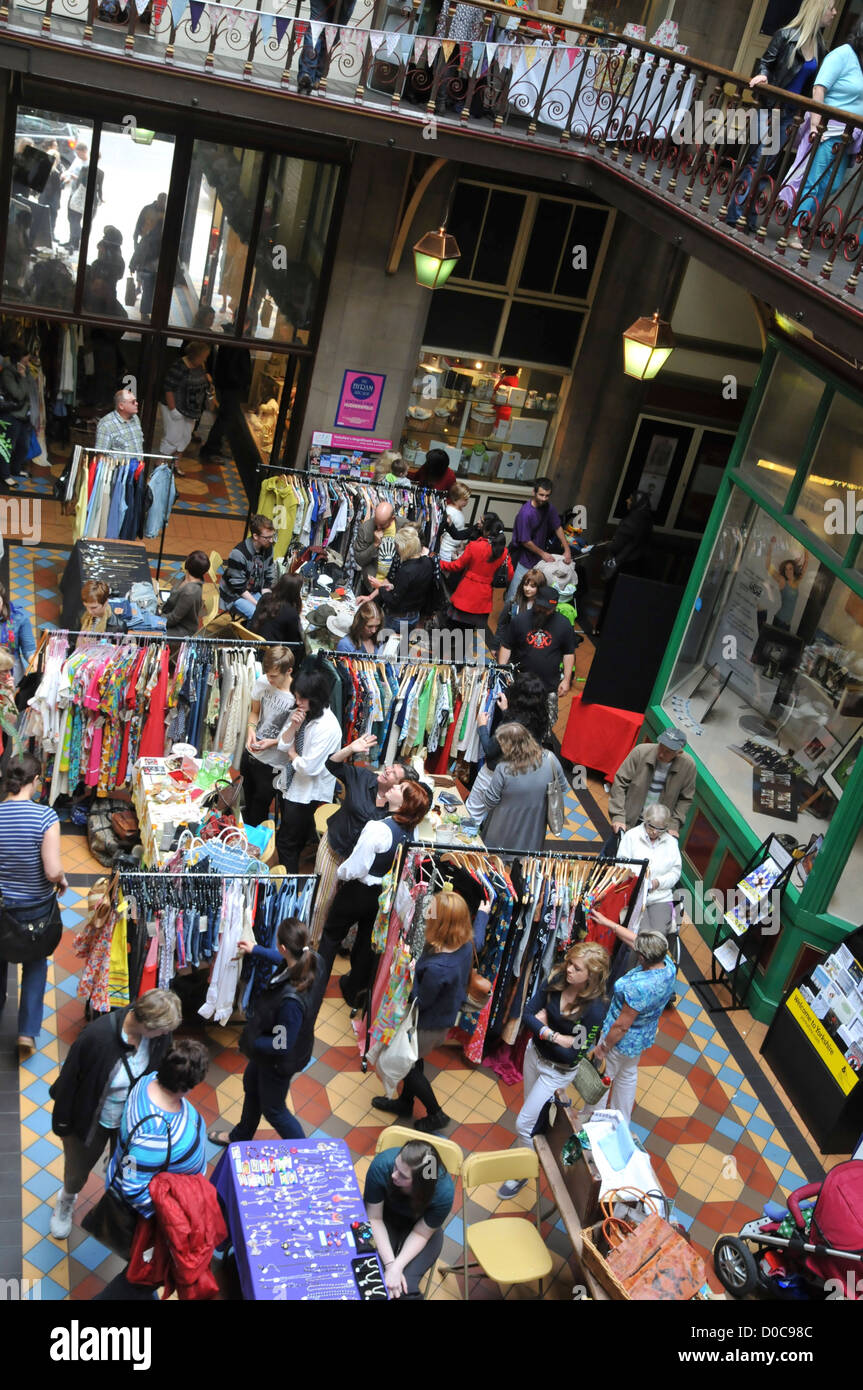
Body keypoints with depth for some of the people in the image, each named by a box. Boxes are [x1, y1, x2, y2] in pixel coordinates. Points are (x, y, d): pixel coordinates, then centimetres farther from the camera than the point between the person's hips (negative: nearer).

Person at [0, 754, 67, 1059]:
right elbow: (53, 872, -25)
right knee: (35, 964, 20)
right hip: (36, 907, -2)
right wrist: (63, 881, -3)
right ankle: (28, 1031, 16)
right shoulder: (45, 816, -24)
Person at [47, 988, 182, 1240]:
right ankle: (66, 1200, 61)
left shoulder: (161, 1034, -27)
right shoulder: (96, 1037, -40)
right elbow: (69, 1080, -23)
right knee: (78, 1170, 27)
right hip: (93, 1122, -2)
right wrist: (62, 1124, -10)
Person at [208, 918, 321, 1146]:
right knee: (251, 1085, 33)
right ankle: (240, 1136, 60)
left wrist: (251, 1041, -17)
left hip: (278, 1061, -9)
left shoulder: (292, 999, -45)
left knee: (273, 1109, 19)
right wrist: (255, 950, 15)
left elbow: (283, 1045, -31)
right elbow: (284, 961, 6)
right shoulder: (309, 961, -22)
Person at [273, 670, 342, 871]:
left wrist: (292, 754, -7)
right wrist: (293, 727, -15)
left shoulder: (328, 726, -26)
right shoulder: (299, 714, -1)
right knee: (285, 838, 22)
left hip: (308, 794, -8)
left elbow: (309, 767, -26)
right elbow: (282, 746, 2)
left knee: (286, 843, 3)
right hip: (289, 785, 8)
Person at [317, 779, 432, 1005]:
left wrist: (339, 874, -6)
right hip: (385, 894, 5)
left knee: (331, 934, 18)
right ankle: (353, 989, 38)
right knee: (367, 940, 22)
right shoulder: (411, 832, -11)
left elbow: (354, 869, -27)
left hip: (358, 892, -5)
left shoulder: (378, 829, -32)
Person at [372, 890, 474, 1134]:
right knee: (413, 1060, 30)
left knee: (406, 1063, 20)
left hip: (429, 1026, -7)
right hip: (447, 1015, 7)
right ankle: (405, 1103, 53)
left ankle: (436, 1115, 37)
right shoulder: (465, 945, -18)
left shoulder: (437, 967, -43)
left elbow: (420, 1001, -27)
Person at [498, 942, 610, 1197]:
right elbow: (528, 1013, -12)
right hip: (534, 1054, 5)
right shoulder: (555, 979, -16)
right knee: (535, 1111, 23)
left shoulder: (595, 1009, -30)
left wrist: (542, 1027, -17)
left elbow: (574, 1055, -24)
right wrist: (554, 1036, -26)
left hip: (558, 1071, -5)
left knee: (524, 1124, 4)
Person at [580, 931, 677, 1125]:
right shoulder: (667, 965, -19)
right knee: (628, 1076, 29)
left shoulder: (639, 987, -42)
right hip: (645, 1036, 8)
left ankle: (591, 1118, 43)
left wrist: (603, 1048, -15)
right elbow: (633, 939, -4)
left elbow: (622, 1026, -30)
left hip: (622, 1039, -7)